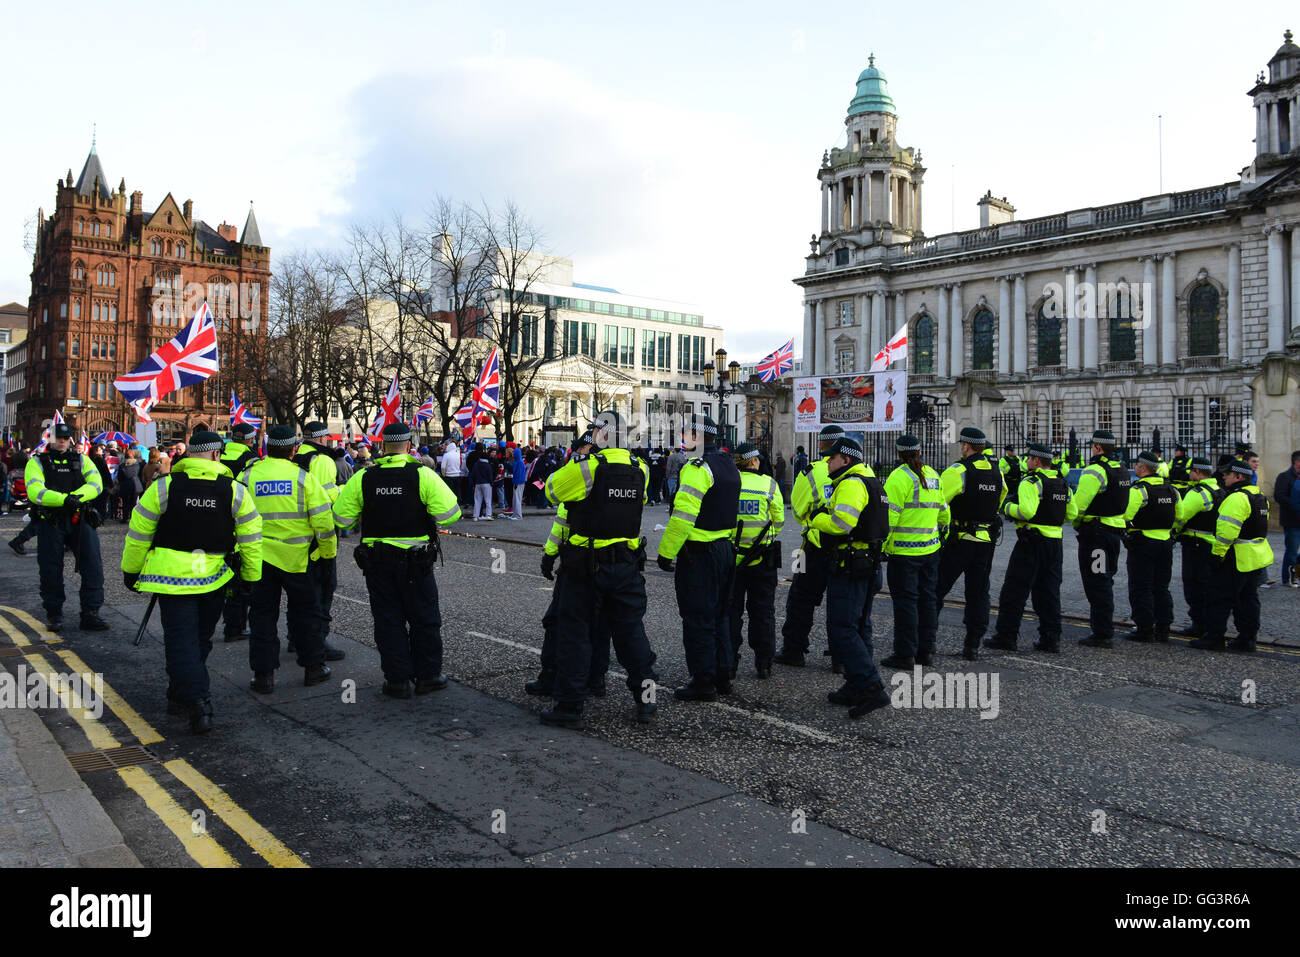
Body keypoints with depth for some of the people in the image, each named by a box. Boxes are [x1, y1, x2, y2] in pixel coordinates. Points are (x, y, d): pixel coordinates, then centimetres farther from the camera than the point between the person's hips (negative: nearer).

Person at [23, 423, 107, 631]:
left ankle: (90, 614, 2)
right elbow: (35, 492, -13)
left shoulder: (81, 460, 11)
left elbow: (96, 483, -4)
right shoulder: (37, 462, 4)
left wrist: (76, 496, -23)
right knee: (51, 570, 5)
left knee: (93, 566, -5)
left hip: (80, 521, 1)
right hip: (50, 522, -1)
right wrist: (64, 499, -28)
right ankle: (54, 614, 21)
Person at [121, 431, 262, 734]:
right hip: (215, 580, 2)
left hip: (173, 576, -2)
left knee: (181, 642, 1)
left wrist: (131, 571, 14)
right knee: (200, 640, 17)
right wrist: (250, 577, 11)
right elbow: (251, 540, 0)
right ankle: (180, 696, 32)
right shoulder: (235, 491, -3)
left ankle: (199, 705, -11)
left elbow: (138, 534, 1)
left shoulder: (163, 487, -5)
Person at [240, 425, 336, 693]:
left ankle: (263, 674, 10)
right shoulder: (302, 476, -6)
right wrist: (329, 551, 5)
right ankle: (313, 667, 20)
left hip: (259, 557, 1)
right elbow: (322, 518, -7)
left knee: (262, 614, 9)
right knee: (306, 611, 13)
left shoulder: (247, 476, -1)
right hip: (295, 557, -1)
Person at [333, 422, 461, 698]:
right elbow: (450, 514, -16)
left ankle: (397, 679, 15)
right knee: (424, 619, 12)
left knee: (388, 620, 11)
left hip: (376, 560, 2)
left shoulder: (362, 478, -4)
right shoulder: (423, 475, -11)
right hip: (416, 560, -2)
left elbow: (341, 519, 1)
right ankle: (428, 675, 19)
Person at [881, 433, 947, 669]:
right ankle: (926, 651, 21)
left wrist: (881, 545, -13)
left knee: (905, 601, -2)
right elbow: (943, 513, 18)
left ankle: (905, 654, 2)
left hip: (904, 550, -7)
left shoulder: (899, 477, -13)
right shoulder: (933, 476, 11)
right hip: (930, 549, 7)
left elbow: (889, 515, -18)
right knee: (927, 598, 13)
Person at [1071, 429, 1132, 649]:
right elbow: (1124, 504, 19)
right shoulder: (1123, 471, 12)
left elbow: (1079, 504, -18)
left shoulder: (1095, 471, -17)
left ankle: (1102, 635, -3)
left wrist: (1076, 523, -1)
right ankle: (1105, 629, 27)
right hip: (1115, 531, 9)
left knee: (1097, 583, -4)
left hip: (1095, 532, -9)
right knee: (1105, 580, 18)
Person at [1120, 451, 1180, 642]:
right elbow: (1179, 517, 17)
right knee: (1161, 587, 15)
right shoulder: (1171, 489, 8)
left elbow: (1124, 515, -24)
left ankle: (1145, 630, 1)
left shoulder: (1139, 489, -16)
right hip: (1166, 542, 7)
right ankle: (1163, 628, 18)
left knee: (1141, 588, 0)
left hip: (1142, 543, -7)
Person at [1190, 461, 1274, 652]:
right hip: (1258, 557, 10)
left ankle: (1214, 638, 2)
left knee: (1220, 599, -2)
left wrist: (1217, 554, -20)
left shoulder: (1237, 498, -19)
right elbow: (1258, 526, 21)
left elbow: (1227, 529, -25)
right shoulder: (1259, 497, 14)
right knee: (1248, 599, 15)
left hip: (1237, 560, -10)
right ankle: (1247, 638, 19)